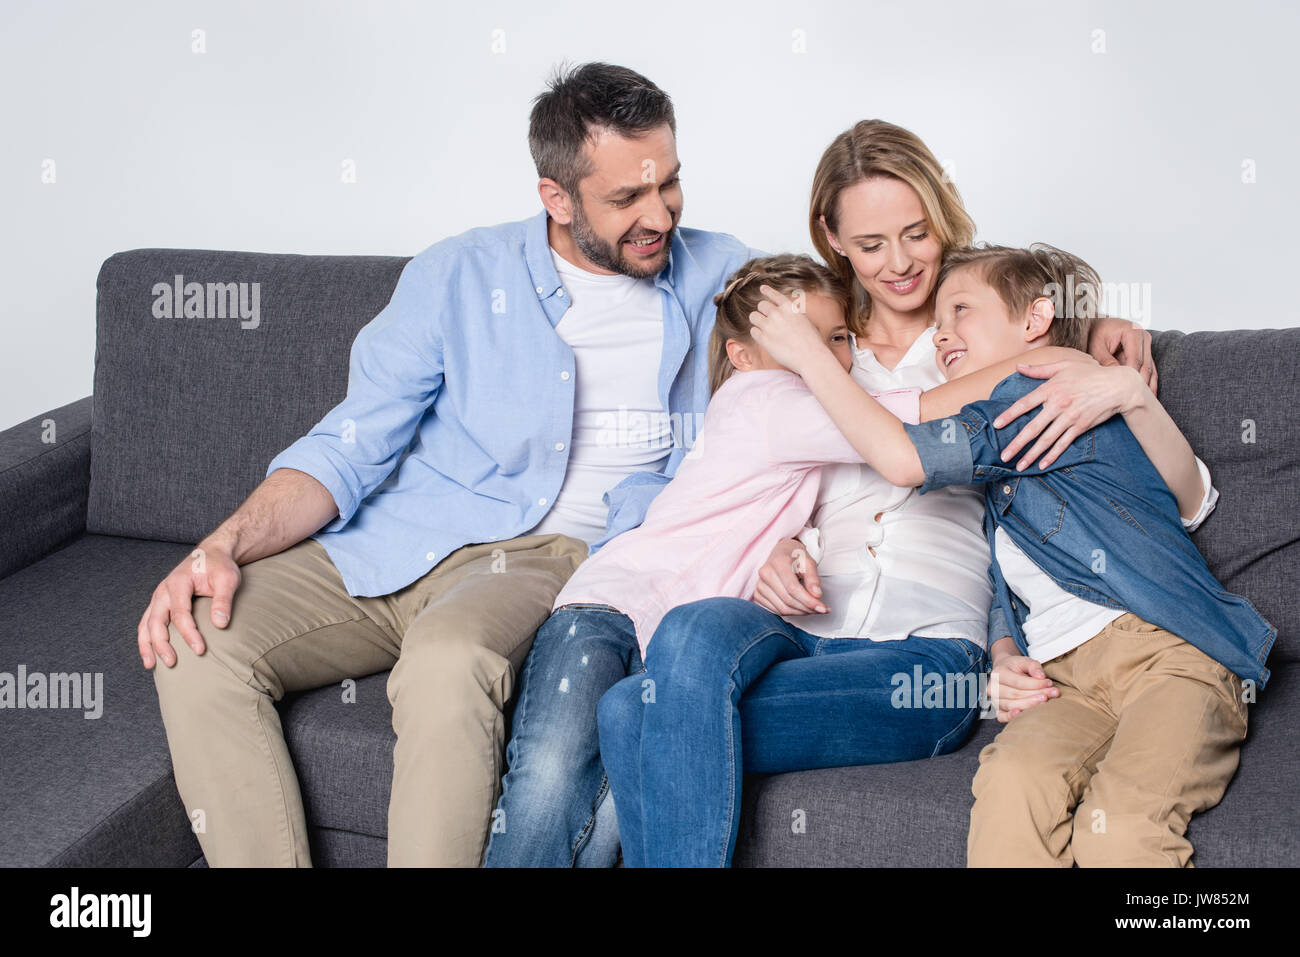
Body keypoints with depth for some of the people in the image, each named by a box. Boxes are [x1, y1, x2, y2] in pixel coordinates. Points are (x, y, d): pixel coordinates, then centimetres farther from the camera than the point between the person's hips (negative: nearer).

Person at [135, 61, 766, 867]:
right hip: (383, 549, 3)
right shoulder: (457, 277, 5)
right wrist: (225, 546, -12)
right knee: (196, 646, -20)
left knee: (447, 660, -37)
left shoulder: (723, 278, 7)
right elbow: (349, 448, 4)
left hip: (542, 559, -2)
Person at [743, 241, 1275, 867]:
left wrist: (807, 352, -1)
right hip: (1064, 677, 6)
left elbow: (901, 458, -10)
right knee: (1011, 780, -28)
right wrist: (1004, 658, 5)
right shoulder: (992, 483, 29)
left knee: (1117, 829, -33)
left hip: (1165, 651, -6)